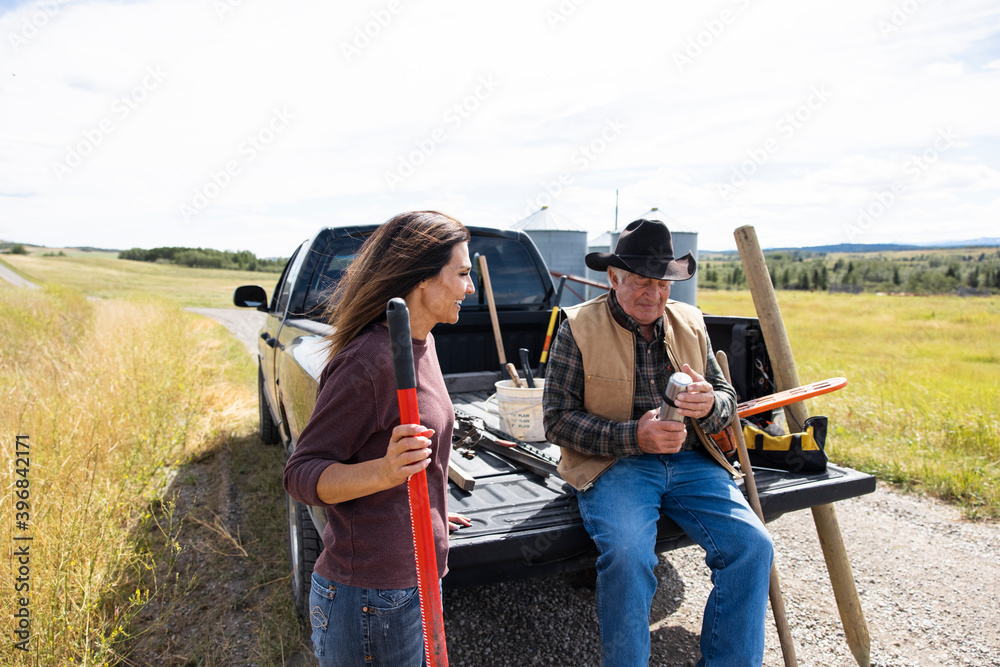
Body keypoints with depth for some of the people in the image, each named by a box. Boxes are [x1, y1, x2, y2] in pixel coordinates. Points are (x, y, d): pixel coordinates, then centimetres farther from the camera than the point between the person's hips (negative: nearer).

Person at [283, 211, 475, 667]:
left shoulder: (421, 343, 5)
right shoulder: (367, 361, -24)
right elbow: (301, 475, -19)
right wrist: (386, 471, -37)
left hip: (414, 578, 9)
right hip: (370, 599, -9)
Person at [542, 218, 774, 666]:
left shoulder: (690, 323, 11)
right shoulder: (579, 327, -3)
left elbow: (727, 398, 15)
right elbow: (557, 419, -7)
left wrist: (710, 405, -12)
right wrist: (633, 437, -19)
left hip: (690, 461, 5)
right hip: (613, 464, -4)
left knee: (752, 546, -16)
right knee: (627, 555, -30)